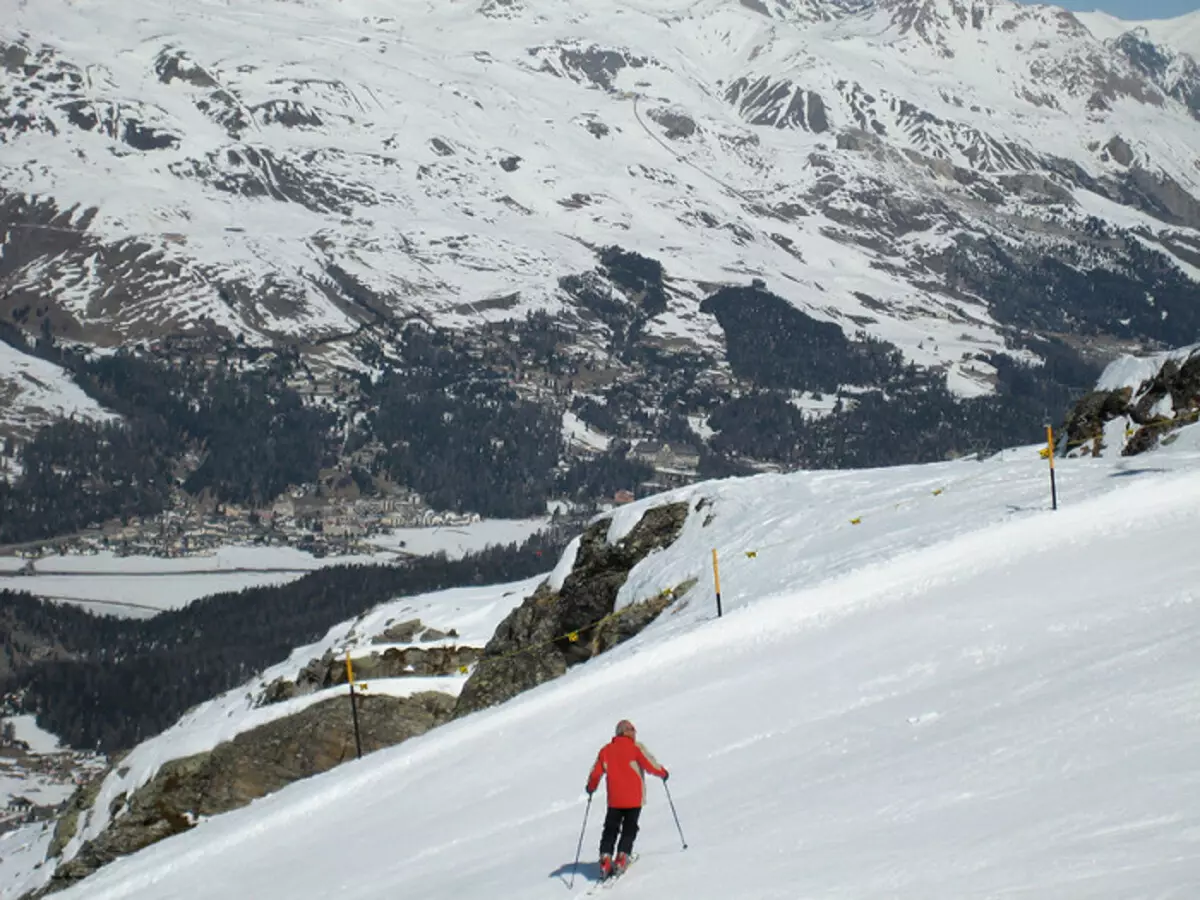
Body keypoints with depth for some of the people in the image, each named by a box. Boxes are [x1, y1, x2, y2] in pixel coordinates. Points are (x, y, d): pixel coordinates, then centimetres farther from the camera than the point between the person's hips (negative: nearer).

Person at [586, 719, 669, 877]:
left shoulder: (605, 750, 6)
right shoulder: (636, 748, -6)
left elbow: (595, 773, 8)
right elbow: (650, 765, -10)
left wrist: (591, 787, 26)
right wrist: (663, 773, 9)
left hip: (614, 799, 3)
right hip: (634, 798, -3)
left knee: (610, 829, 11)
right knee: (629, 829, 7)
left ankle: (605, 858, -3)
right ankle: (622, 857, -6)